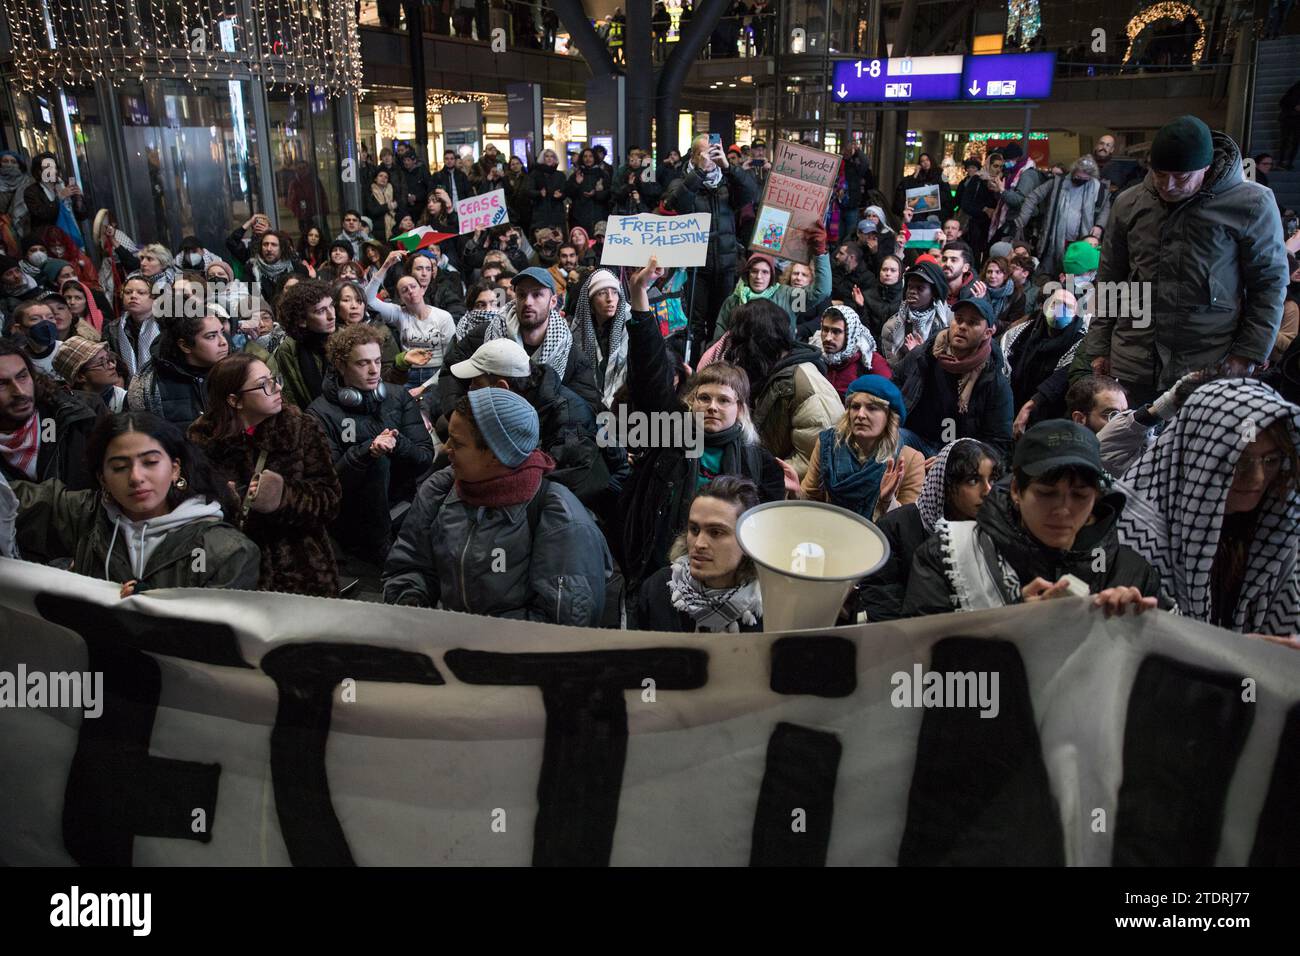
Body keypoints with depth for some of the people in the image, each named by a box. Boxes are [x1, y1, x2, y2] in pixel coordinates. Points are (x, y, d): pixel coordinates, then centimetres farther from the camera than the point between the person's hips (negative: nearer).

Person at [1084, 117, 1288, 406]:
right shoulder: (1129, 203, 5)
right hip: (1134, 365, 3)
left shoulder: (1250, 204, -4)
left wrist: (1249, 353, -6)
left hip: (1211, 368, -2)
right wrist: (1099, 347, 9)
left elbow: (1269, 283, 0)